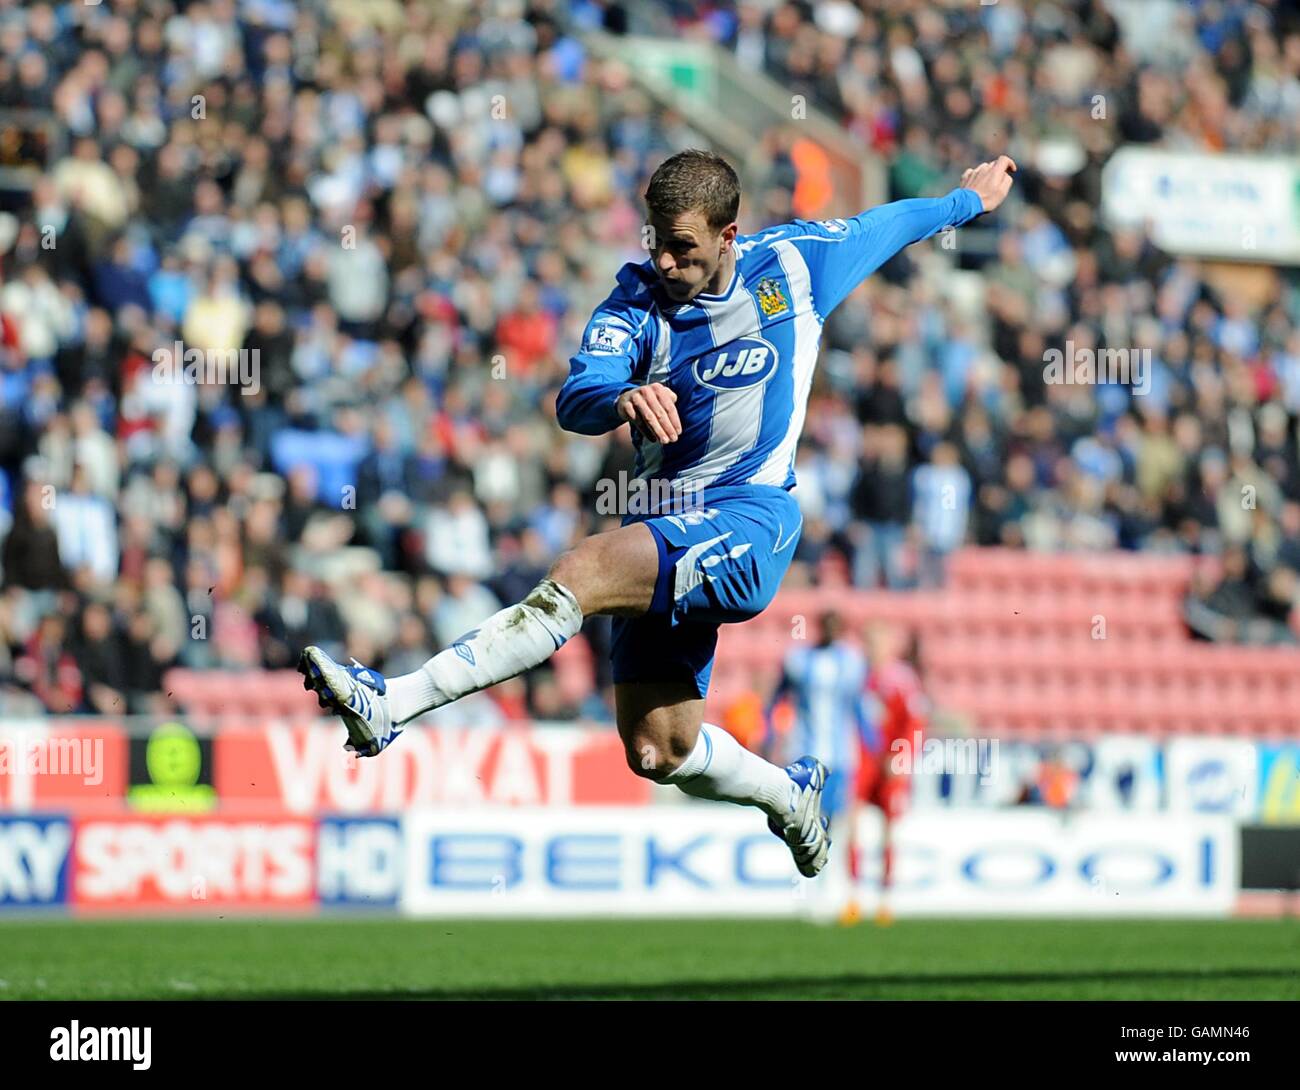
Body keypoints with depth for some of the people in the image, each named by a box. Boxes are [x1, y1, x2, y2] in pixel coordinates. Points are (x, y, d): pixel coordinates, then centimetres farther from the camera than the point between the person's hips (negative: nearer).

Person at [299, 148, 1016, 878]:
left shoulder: (794, 262, 0)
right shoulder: (640, 298, 0)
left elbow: (885, 225, 21)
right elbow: (573, 403, -17)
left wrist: (970, 198, 37)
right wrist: (624, 399, -40)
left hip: (752, 524, -4)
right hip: (668, 534, 4)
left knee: (586, 571, -29)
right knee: (658, 752, 3)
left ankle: (390, 707, -37)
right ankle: (788, 794, 36)